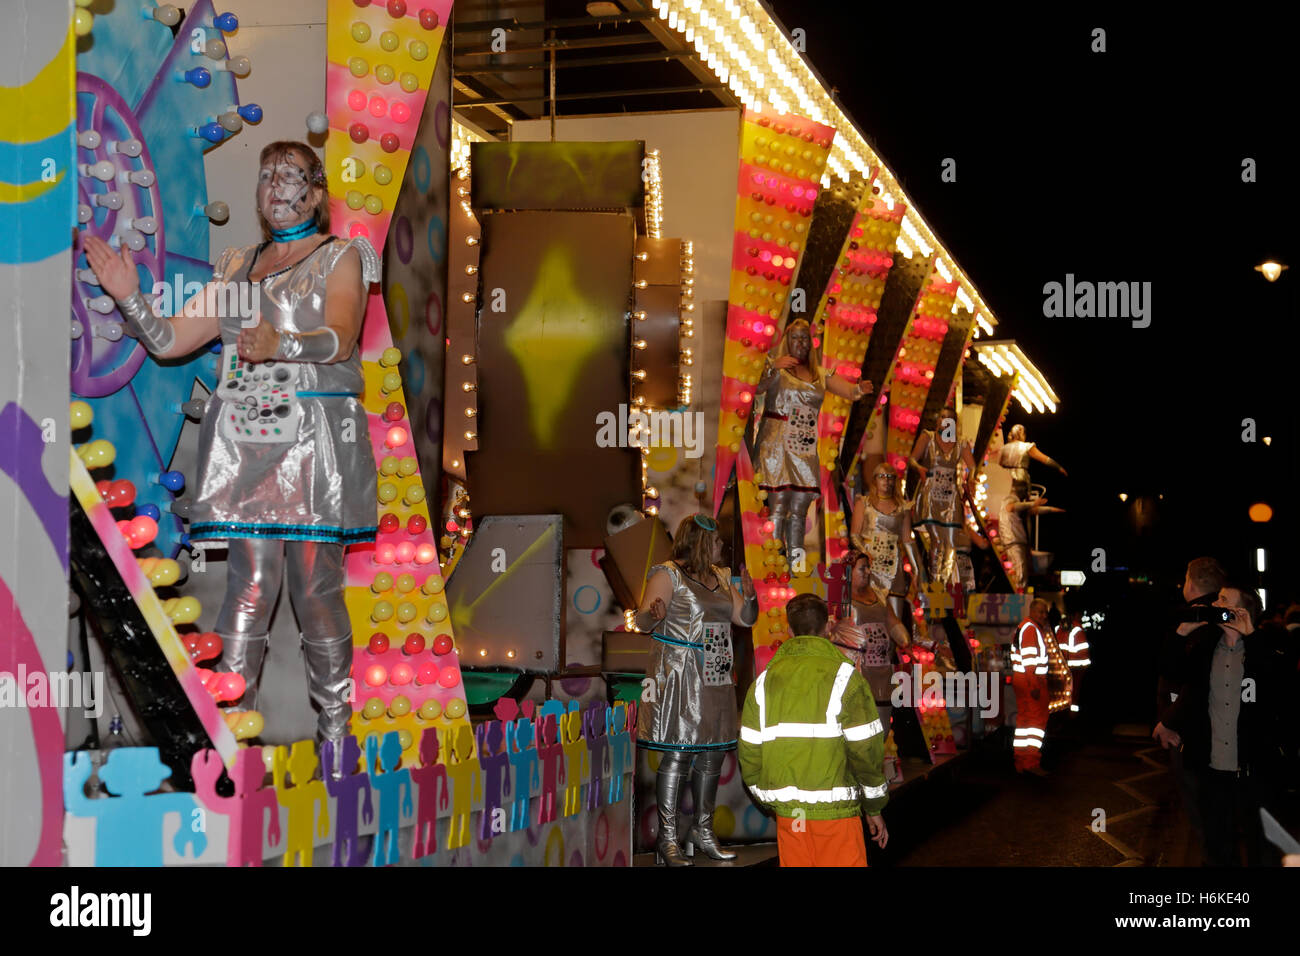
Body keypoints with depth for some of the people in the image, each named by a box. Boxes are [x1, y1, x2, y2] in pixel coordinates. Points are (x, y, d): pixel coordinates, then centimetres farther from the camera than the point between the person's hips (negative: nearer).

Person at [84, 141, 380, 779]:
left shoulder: (340, 257, 7)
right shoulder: (237, 266, 20)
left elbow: (339, 339, -12)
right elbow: (169, 340, 16)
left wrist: (279, 344, -30)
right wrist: (128, 297, -1)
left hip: (315, 437, -3)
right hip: (244, 439, 3)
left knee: (317, 587, -3)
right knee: (250, 582, -3)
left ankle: (335, 726, 6)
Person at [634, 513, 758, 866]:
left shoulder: (720, 576, 16)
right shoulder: (668, 574, -6)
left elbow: (745, 618, 18)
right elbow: (642, 620, -14)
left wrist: (749, 596, -3)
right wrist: (653, 614, -38)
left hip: (716, 679, 7)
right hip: (679, 676, -7)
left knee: (713, 754, 9)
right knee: (676, 754, -9)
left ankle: (703, 830, 21)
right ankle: (667, 838, -3)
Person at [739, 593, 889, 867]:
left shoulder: (764, 681, 8)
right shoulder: (843, 676, -5)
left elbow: (749, 751, 7)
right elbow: (866, 749, -7)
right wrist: (874, 807, 4)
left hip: (787, 813, 4)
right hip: (835, 809, -4)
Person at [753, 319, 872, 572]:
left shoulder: (821, 374, 17)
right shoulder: (776, 368, 5)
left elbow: (849, 391, 5)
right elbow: (758, 387, -14)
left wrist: (861, 389, -18)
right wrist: (773, 368, -31)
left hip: (805, 447, 4)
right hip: (776, 445, -4)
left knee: (800, 509, 4)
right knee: (777, 506, -9)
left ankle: (795, 562, 9)